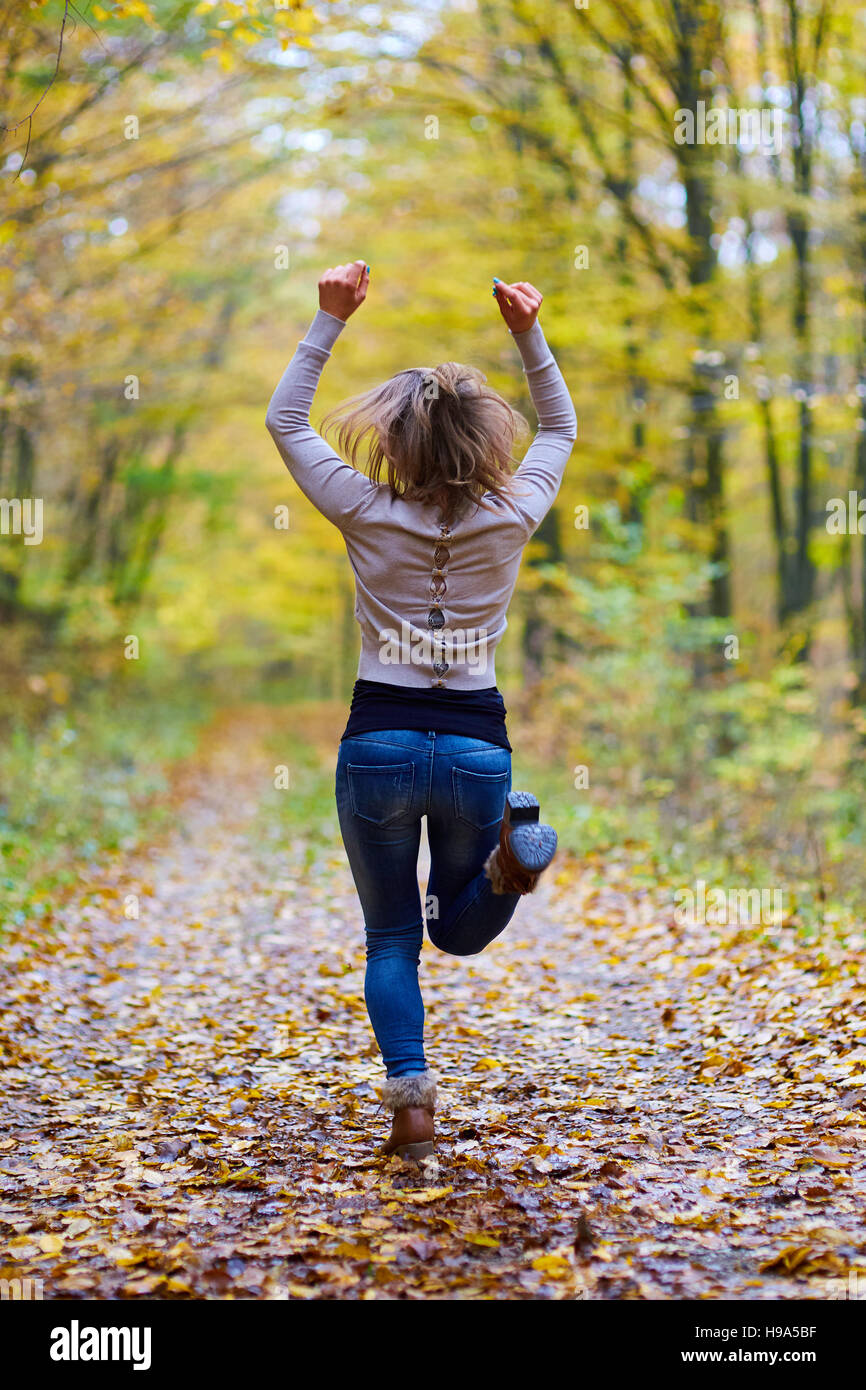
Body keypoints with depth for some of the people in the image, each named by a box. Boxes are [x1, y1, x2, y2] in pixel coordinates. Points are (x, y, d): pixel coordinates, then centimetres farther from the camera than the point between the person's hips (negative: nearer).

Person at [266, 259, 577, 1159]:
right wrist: (529, 335, 10)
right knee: (459, 930, 19)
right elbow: (560, 429, 17)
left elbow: (284, 420, 8)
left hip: (379, 741, -1)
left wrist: (330, 320, 6)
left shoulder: (367, 512, -6)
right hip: (477, 745, 1)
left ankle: (408, 1088, -9)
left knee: (390, 938, 12)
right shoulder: (510, 518, -2)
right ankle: (508, 851, -15)